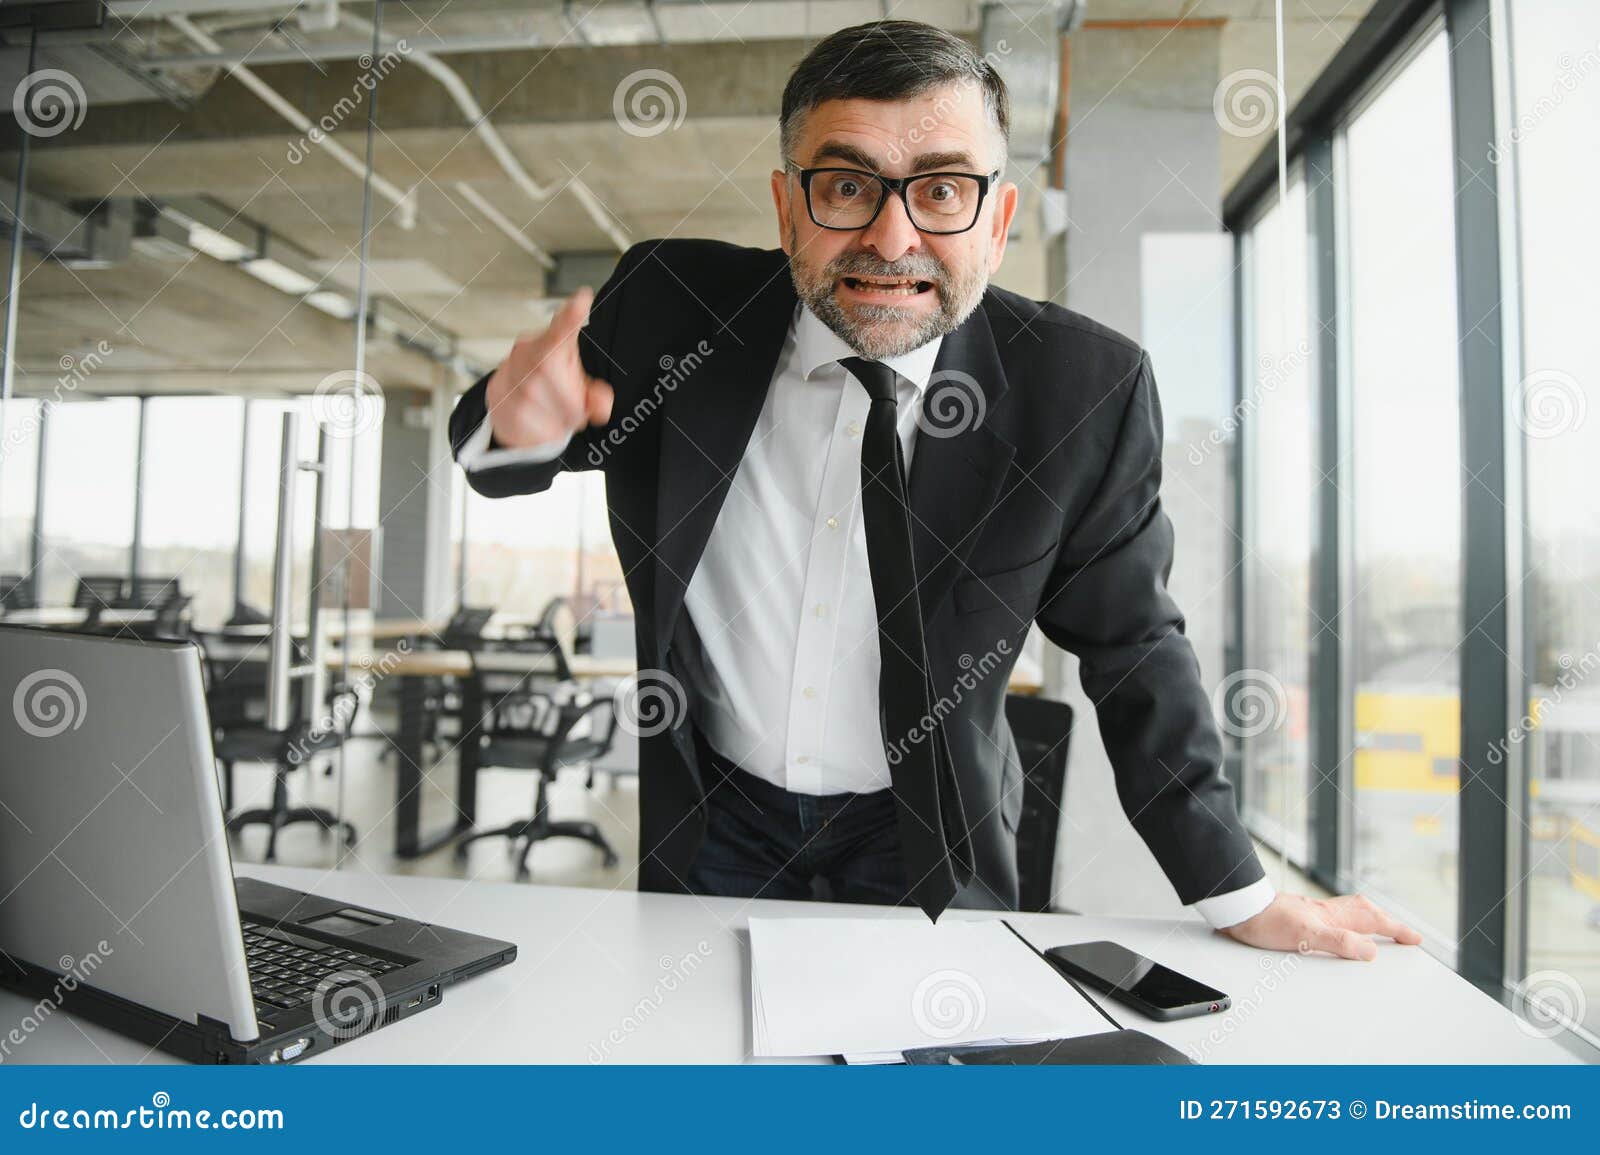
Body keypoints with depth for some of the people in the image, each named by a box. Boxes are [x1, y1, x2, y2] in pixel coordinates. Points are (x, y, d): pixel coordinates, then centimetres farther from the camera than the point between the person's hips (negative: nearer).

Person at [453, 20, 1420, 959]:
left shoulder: (1086, 389, -18)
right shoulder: (669, 306, -17)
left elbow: (1132, 649, -8)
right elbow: (503, 449, -2)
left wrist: (1245, 898, -4)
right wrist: (523, 421, -28)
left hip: (923, 834, -1)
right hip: (706, 807, 2)